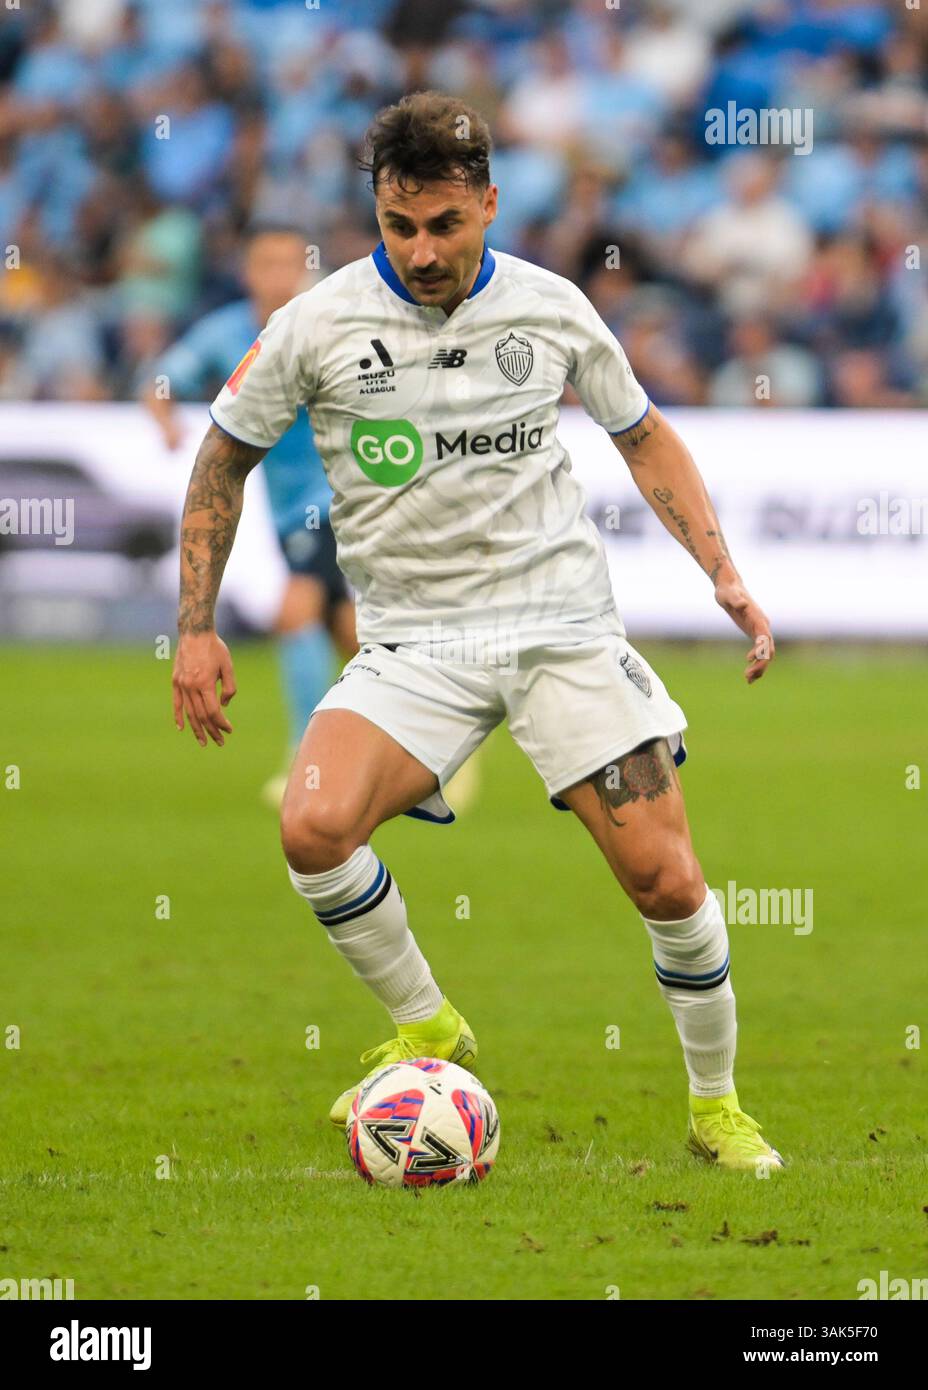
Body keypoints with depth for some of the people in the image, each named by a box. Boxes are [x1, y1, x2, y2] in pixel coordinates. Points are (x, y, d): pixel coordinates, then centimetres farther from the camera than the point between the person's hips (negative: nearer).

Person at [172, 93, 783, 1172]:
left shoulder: (551, 309, -1)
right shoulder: (320, 324, -6)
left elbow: (642, 436, 15)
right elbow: (225, 456, 8)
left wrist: (723, 574, 5)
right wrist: (197, 628, 2)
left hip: (563, 626, 1)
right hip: (413, 645, 0)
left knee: (667, 885, -8)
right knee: (313, 827, -27)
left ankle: (716, 1108, 16)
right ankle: (424, 1030, -3)